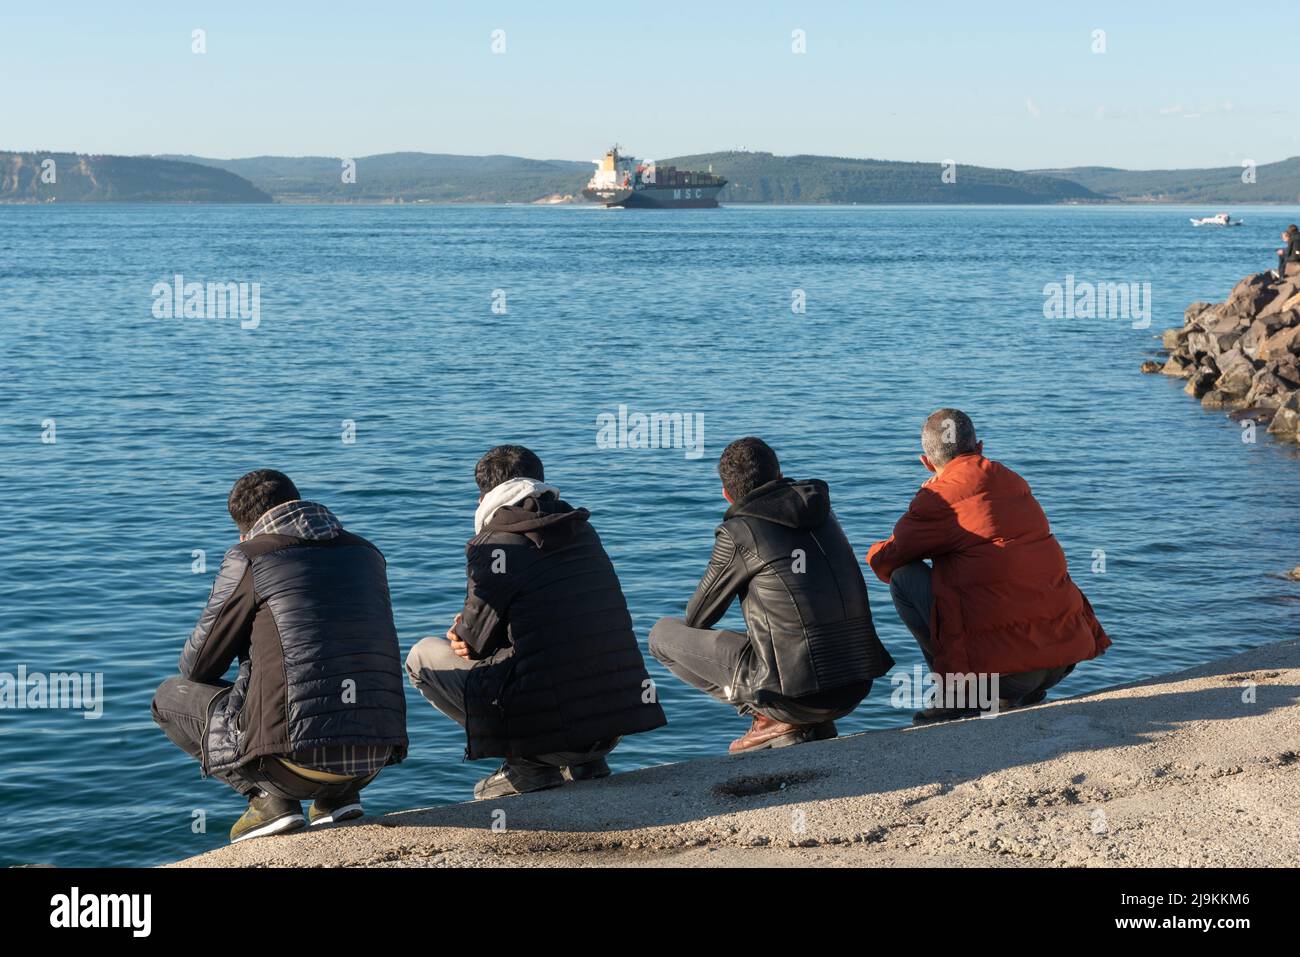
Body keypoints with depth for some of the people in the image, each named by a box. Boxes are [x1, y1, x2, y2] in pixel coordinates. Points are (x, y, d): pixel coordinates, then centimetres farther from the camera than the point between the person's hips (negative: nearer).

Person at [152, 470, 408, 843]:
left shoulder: (248, 559, -2)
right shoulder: (366, 552, 14)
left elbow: (197, 666, 7)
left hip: (294, 753, -6)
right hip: (374, 757, 6)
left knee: (170, 696, 18)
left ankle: (268, 796, 2)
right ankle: (340, 795, 17)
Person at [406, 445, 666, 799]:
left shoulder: (496, 544, -7)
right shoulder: (582, 531, 15)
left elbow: (474, 639, 2)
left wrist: (463, 633, 26)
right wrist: (472, 632, 21)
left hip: (550, 725, -7)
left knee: (422, 656, 11)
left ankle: (528, 764, 2)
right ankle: (583, 762, 14)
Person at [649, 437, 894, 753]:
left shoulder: (738, 532, -4)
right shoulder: (822, 513, 14)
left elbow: (697, 618, 9)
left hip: (796, 694, -6)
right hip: (856, 689, 6)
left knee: (663, 634, 9)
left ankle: (770, 718, 2)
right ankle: (814, 727, 15)